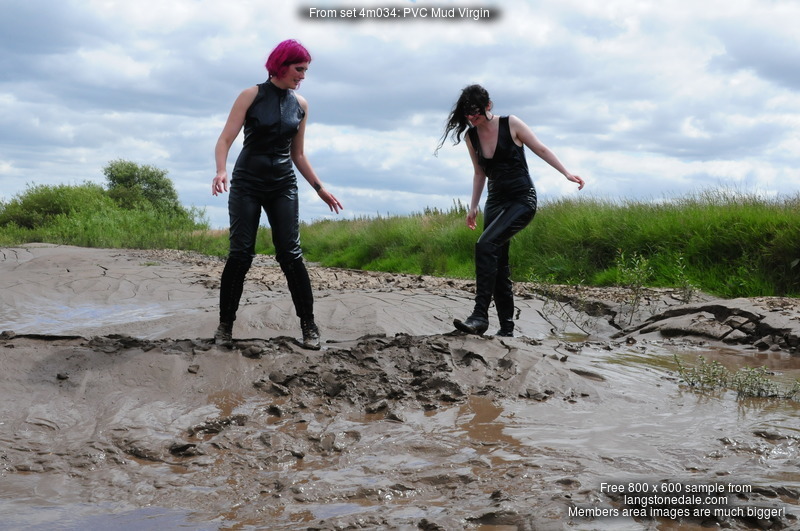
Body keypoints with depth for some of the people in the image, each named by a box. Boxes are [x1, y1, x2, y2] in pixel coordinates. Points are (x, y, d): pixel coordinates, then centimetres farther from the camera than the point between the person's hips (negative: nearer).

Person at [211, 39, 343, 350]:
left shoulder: (300, 105, 6)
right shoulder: (252, 96, -5)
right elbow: (225, 140, -9)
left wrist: (319, 188, 14)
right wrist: (221, 171, -27)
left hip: (283, 185, 2)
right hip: (247, 183, -2)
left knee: (290, 254, -5)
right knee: (240, 254, -6)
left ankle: (308, 324, 1)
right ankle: (225, 324, 5)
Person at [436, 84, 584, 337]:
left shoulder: (510, 124, -9)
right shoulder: (471, 137, 5)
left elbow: (541, 150, -1)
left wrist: (567, 173, -6)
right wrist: (473, 207, 16)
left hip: (522, 200, -6)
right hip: (496, 202, 6)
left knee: (486, 245, -25)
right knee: (498, 263, 3)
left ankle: (480, 316, -27)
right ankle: (506, 327, 11)